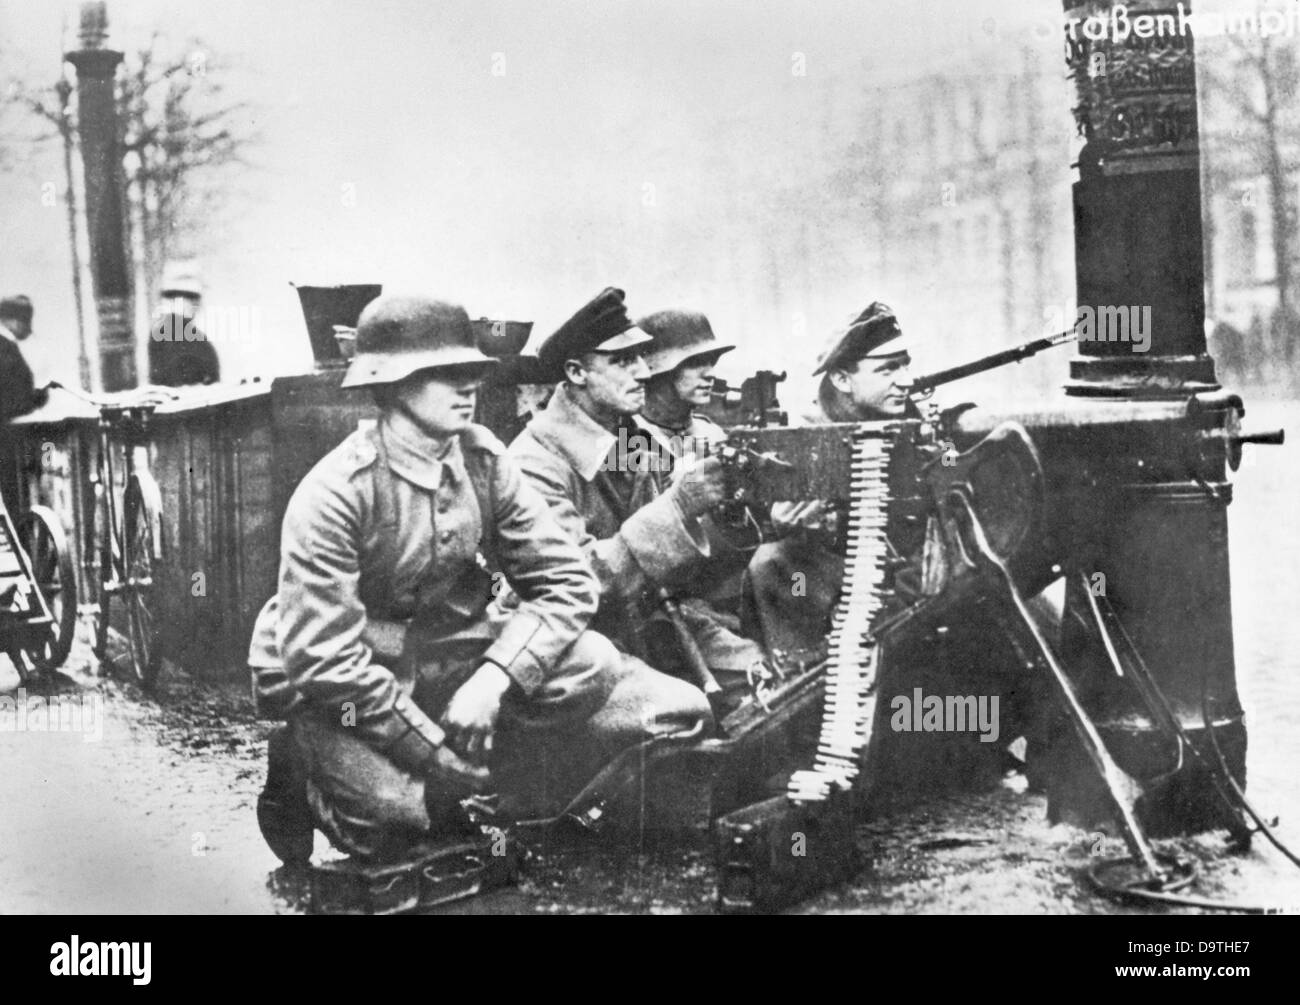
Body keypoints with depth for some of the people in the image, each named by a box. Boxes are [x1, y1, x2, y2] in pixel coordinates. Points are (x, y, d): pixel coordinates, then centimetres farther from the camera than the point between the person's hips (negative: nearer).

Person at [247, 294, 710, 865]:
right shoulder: (334, 492, -22)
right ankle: (298, 767, 3)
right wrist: (429, 744, -25)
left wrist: (493, 679, -23)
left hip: (458, 652, 4)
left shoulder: (482, 459, -6)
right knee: (395, 819, -30)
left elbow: (566, 580, -8)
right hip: (346, 684, -4)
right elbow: (321, 653, -24)